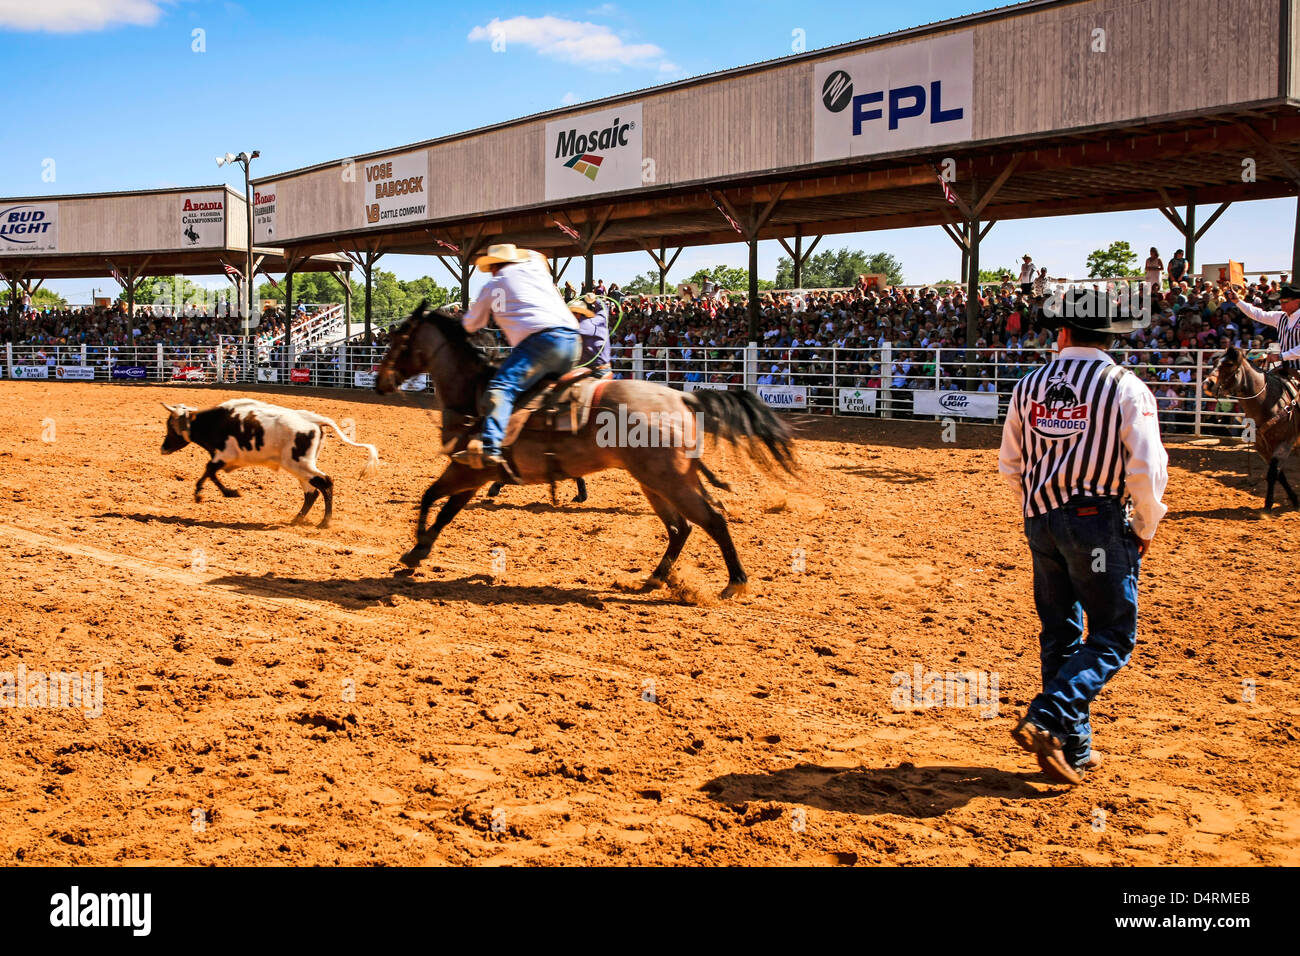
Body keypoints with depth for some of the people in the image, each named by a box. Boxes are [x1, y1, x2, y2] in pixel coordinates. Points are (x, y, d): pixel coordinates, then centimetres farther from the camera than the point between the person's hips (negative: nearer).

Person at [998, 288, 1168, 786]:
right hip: (1100, 521, -5)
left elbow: (1009, 464, 12)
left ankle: (1074, 749, 17)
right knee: (1113, 637, 3)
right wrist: (1145, 528, 2)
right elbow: (1146, 469, -12)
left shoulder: (1029, 385, 6)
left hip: (1040, 521, 5)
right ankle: (1047, 719, -14)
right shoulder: (1125, 387, -7)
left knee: (1059, 636, 13)